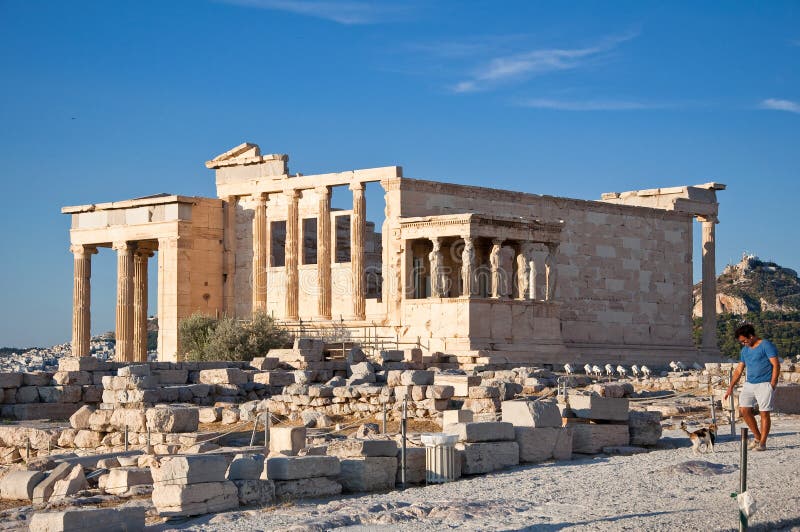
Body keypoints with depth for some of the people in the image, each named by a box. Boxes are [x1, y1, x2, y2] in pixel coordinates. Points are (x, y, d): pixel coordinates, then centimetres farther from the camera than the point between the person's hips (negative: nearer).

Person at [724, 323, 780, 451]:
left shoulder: (766, 345, -8)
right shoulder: (745, 350, 14)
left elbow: (776, 365, -12)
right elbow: (739, 370, 18)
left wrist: (772, 384, -17)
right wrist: (730, 387, 12)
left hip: (764, 384, -7)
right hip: (749, 383, 7)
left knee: (764, 413, -5)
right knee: (744, 410, -1)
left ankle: (762, 443, 1)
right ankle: (757, 437, 13)